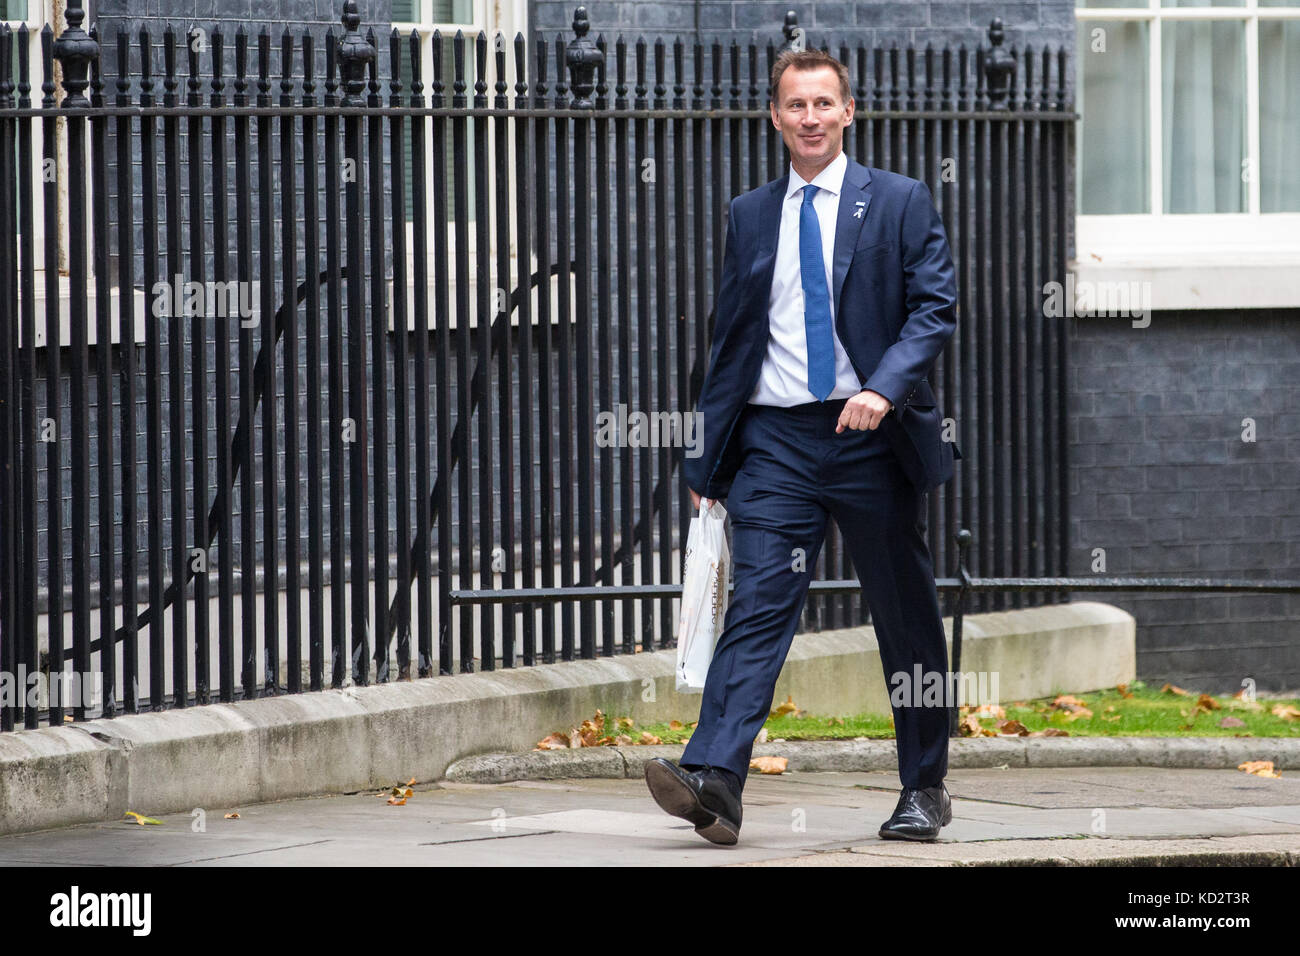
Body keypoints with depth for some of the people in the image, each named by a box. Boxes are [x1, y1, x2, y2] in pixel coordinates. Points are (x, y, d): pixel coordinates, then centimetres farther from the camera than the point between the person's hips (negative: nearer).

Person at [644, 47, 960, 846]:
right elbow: (730, 340, 15)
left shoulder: (901, 202, 4)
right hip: (776, 441, 1)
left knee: (907, 618, 7)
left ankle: (925, 790, 20)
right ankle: (714, 779, -26)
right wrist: (709, 462, 12)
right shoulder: (750, 217, 13)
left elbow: (935, 309, -5)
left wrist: (886, 388, -22)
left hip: (872, 437, -1)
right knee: (759, 603, -13)